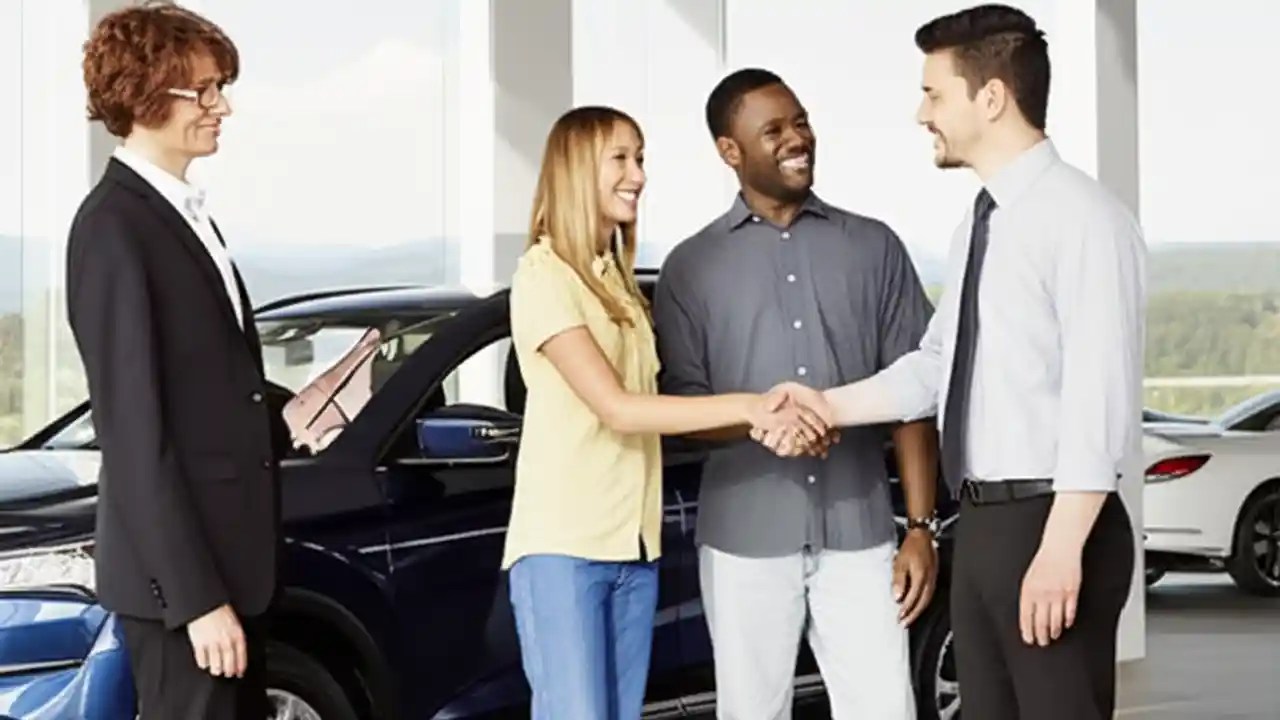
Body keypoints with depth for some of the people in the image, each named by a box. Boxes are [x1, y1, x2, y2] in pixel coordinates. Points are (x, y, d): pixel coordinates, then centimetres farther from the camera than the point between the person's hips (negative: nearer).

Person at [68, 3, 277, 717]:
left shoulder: (188, 215, 14)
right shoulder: (114, 228, -15)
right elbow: (135, 433, -19)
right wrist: (196, 597, -22)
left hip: (232, 553, 9)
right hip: (181, 571, -9)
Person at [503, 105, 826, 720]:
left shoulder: (619, 280, 18)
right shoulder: (544, 277, -9)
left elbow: (648, 404, 12)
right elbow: (616, 409, -18)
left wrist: (764, 421, -1)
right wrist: (746, 407, -22)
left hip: (633, 546, 8)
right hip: (562, 547, -8)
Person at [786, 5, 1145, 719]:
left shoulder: (1083, 217, -15)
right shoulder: (980, 224, 14)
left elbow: (1101, 396, -20)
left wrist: (1061, 547, -24)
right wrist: (824, 406, 7)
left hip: (1050, 524, -9)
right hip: (982, 523, 9)